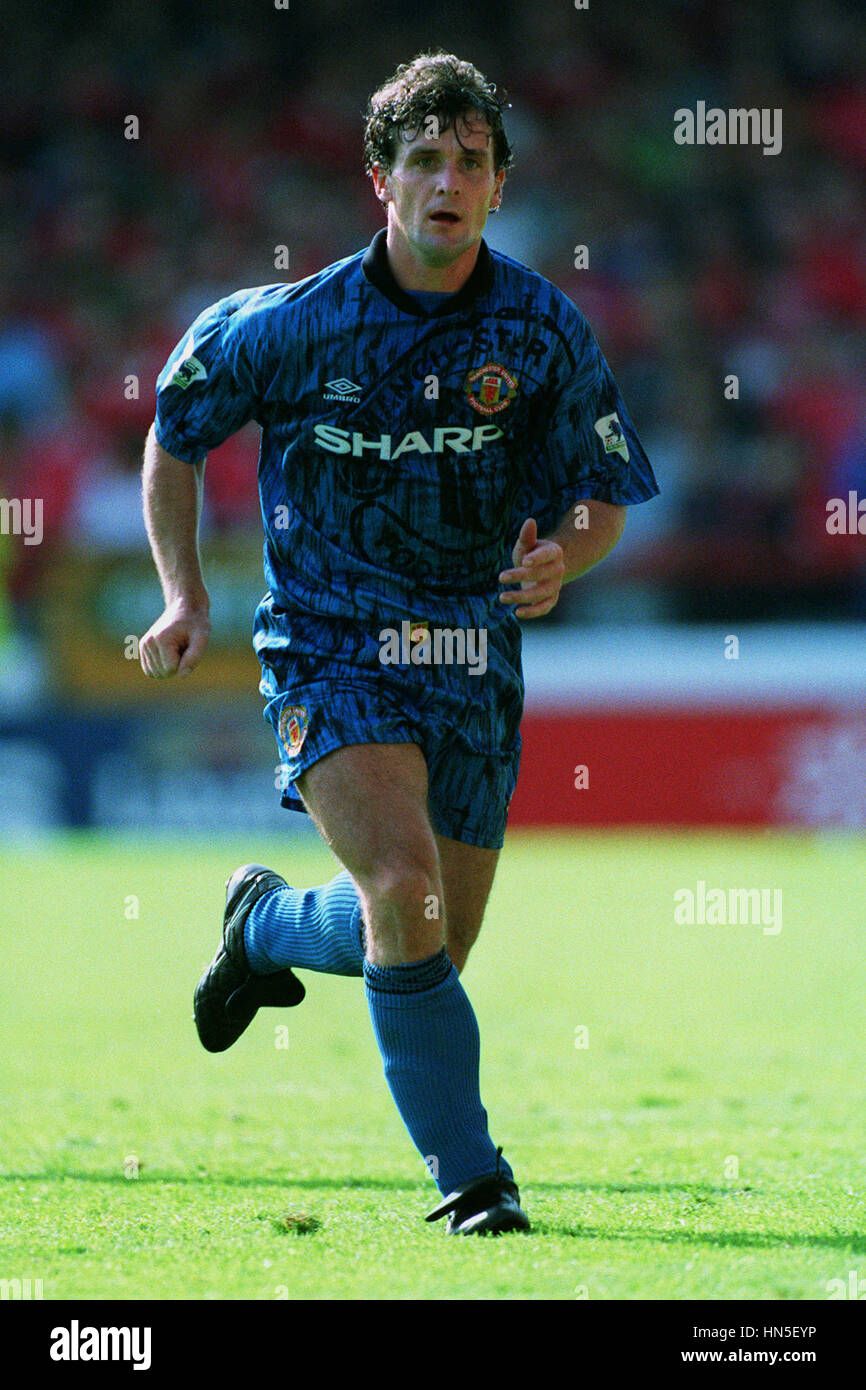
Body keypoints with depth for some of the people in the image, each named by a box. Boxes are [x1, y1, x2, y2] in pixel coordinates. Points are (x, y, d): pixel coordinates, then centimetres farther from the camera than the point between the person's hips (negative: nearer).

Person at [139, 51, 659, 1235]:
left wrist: (560, 557, -18)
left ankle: (268, 925, 43)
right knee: (405, 892, -24)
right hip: (330, 651, -3)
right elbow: (175, 431, 8)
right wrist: (184, 596, 1)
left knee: (436, 945, 9)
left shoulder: (547, 334, -5)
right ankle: (465, 1172, -10)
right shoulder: (295, 325, -9)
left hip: (474, 659, 3)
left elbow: (605, 501, 5)